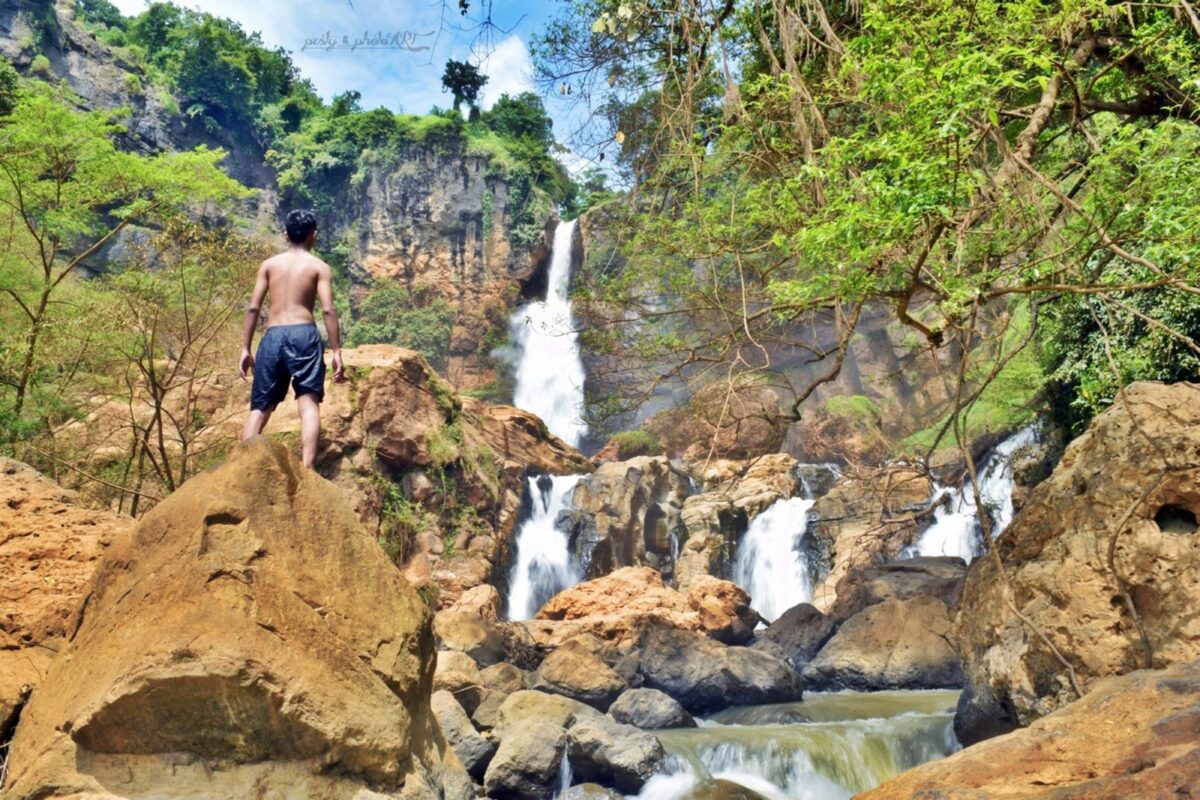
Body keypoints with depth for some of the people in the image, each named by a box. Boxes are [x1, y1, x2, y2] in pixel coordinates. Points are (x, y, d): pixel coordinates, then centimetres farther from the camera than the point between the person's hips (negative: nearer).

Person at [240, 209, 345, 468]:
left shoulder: (269, 264, 14)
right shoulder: (319, 267, 7)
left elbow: (253, 307, 8)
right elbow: (328, 310, -5)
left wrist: (245, 349, 11)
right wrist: (337, 351, -4)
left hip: (273, 336, 3)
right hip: (304, 334, -3)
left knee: (260, 407, 9)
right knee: (309, 403, -7)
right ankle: (306, 469, -20)